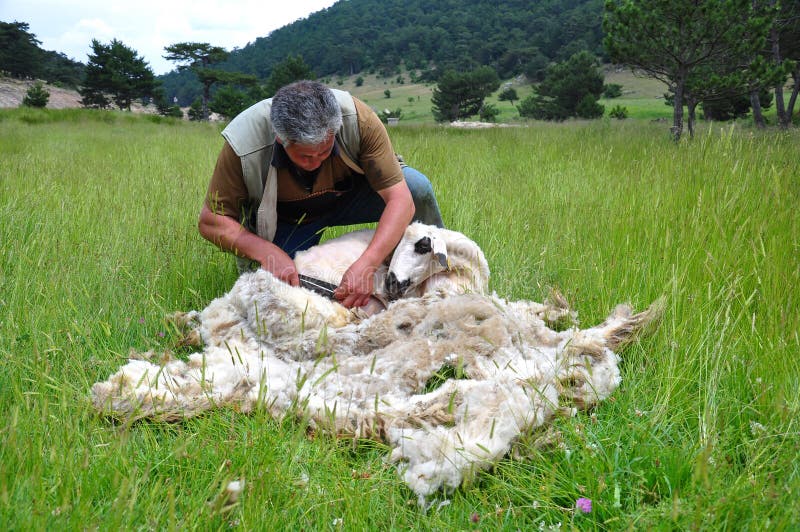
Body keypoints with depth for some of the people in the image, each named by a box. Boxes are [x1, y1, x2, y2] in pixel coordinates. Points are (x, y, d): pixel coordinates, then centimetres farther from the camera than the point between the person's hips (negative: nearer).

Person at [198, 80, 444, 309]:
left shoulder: (359, 120, -33)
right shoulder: (243, 146, -34)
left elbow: (401, 200, -31)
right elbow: (210, 221, -23)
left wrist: (365, 265, -45)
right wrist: (266, 252, -40)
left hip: (348, 193, 1)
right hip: (285, 221, 0)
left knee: (416, 185, -25)